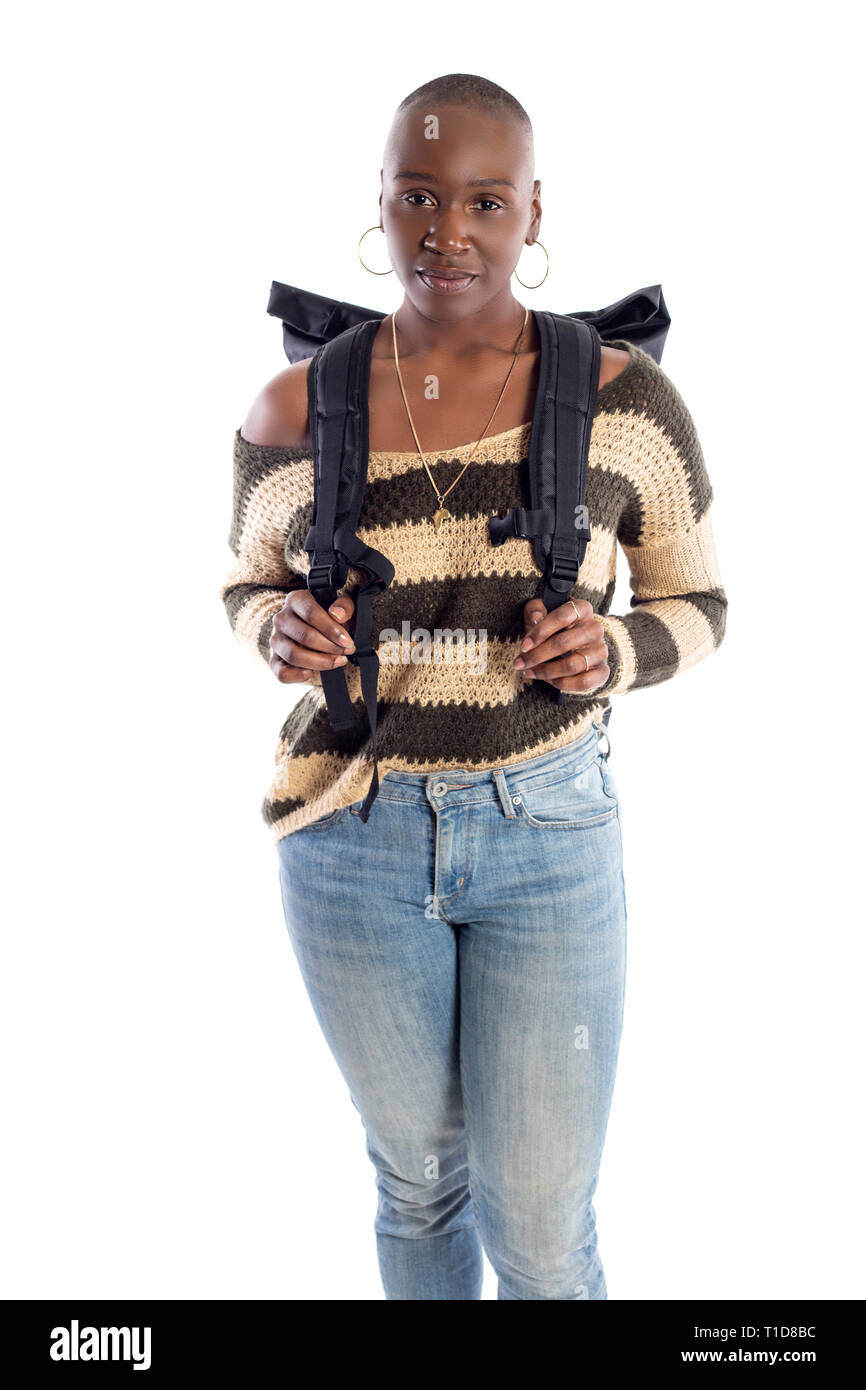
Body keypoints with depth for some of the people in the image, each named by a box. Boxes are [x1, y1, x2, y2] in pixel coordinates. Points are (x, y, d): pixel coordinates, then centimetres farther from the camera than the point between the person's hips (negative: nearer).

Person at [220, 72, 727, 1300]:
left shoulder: (625, 395, -7)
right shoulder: (296, 410, -4)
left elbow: (698, 604, 4)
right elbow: (248, 586, 11)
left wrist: (616, 653, -18)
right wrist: (282, 631, -13)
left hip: (550, 833, -1)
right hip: (352, 834, 2)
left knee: (543, 1232, 8)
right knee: (418, 1174, 20)